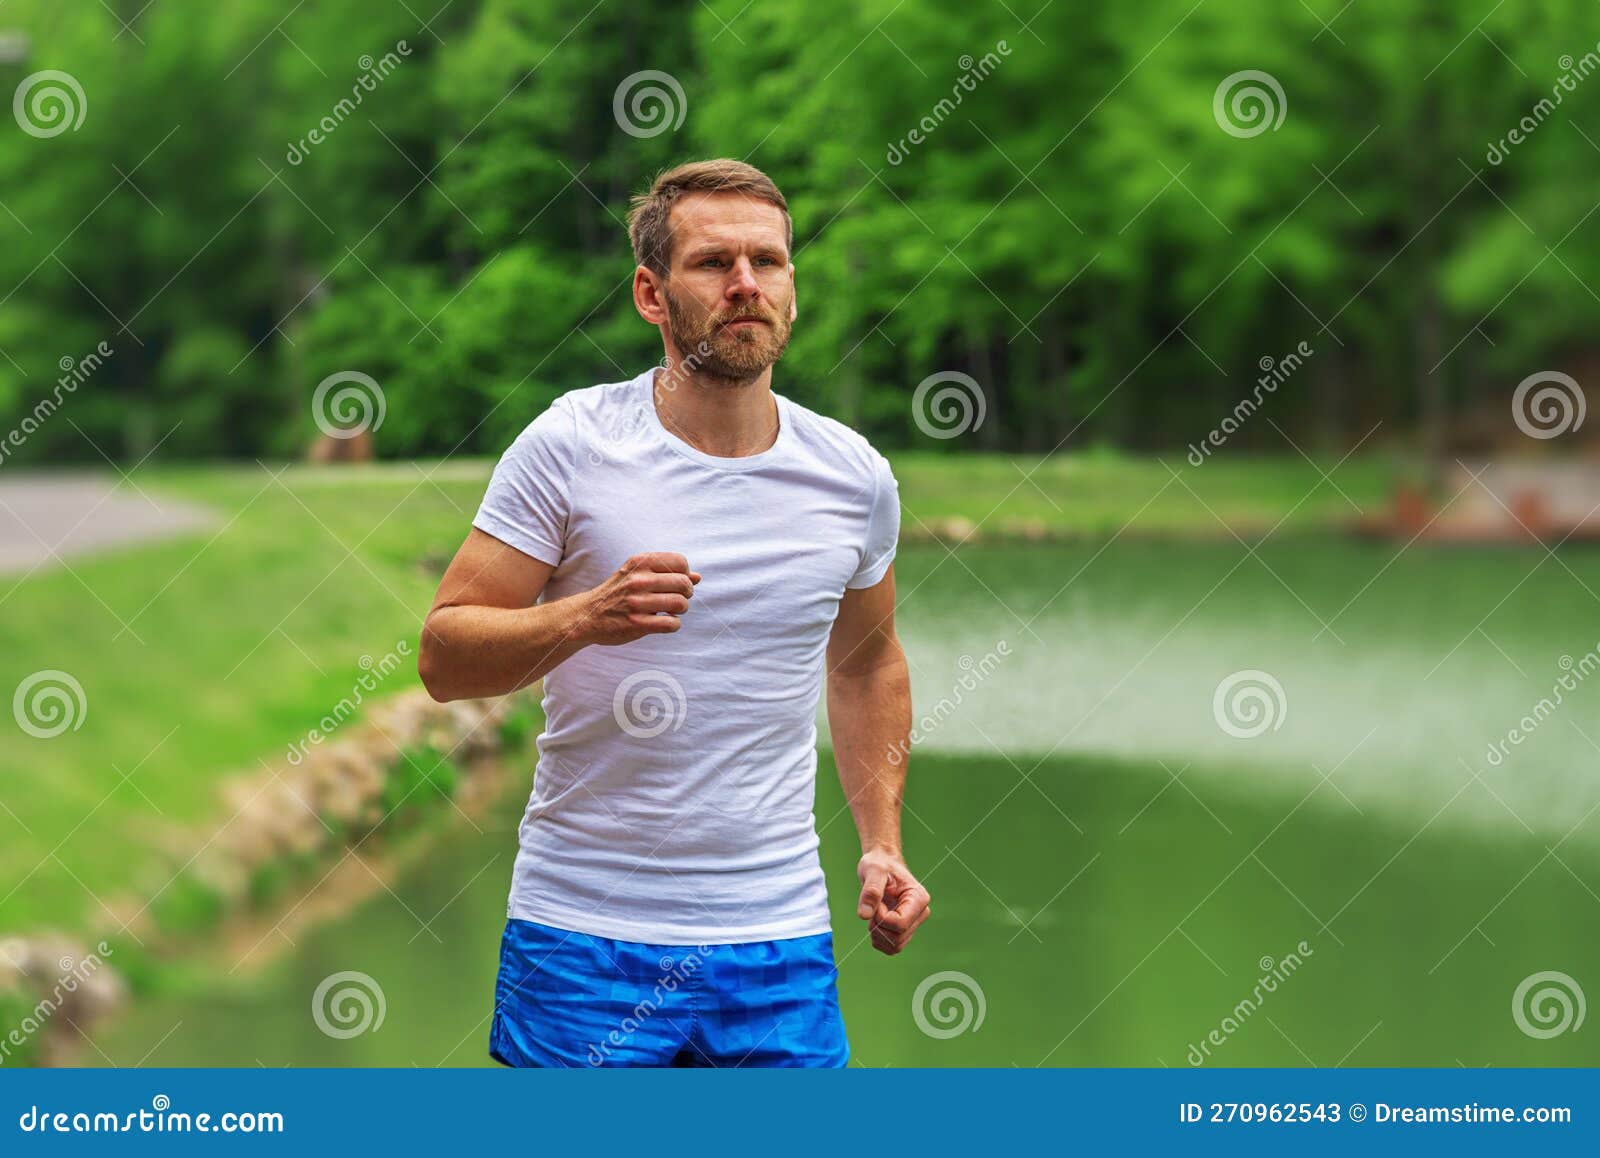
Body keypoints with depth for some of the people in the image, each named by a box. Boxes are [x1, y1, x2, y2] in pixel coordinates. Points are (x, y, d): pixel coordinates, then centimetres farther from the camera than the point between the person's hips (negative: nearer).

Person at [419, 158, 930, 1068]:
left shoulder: (856, 478, 3)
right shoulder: (570, 444, -7)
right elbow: (443, 656, -7)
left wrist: (883, 843, 11)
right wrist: (584, 618, -25)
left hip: (779, 940, 3)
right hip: (583, 929, -3)